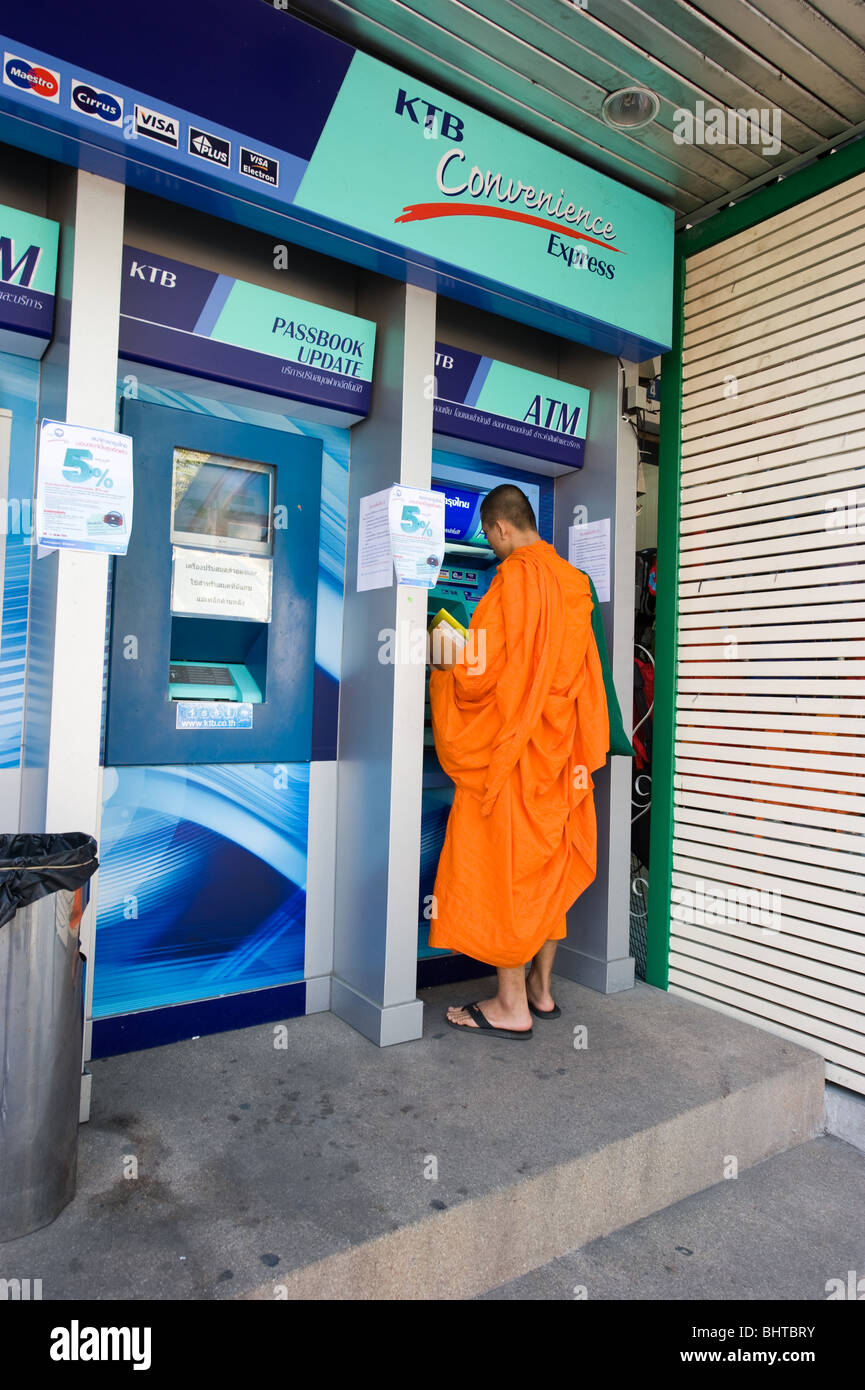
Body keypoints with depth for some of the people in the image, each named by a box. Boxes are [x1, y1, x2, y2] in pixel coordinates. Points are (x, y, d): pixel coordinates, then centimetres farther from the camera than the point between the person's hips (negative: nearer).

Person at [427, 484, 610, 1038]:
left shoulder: (516, 576, -13)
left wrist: (443, 664, 2)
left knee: (503, 864, -1)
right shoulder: (573, 582, 12)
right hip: (560, 747, 8)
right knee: (549, 865, 13)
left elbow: (483, 665, -17)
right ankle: (541, 988, 24)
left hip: (511, 745, -8)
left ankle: (512, 1005, 7)